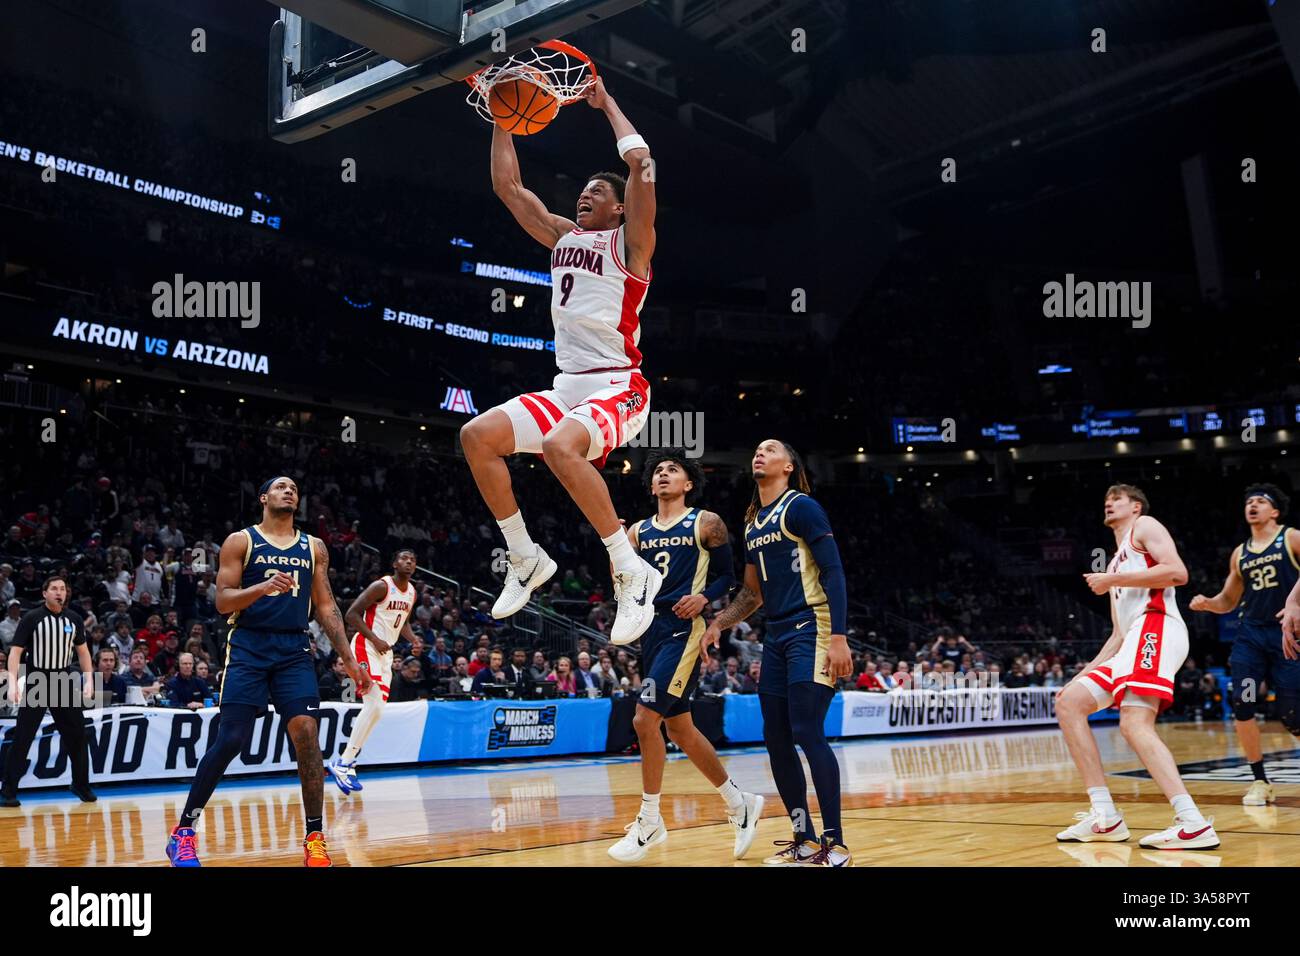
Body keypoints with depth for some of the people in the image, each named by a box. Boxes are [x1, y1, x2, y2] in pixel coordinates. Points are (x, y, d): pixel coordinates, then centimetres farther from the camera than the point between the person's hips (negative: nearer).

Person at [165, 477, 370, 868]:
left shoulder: (314, 547, 13)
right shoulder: (241, 541, 3)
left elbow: (326, 607, 14)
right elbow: (223, 601, -3)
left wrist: (349, 659, 7)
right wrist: (262, 587, -22)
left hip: (294, 649, 3)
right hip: (248, 647, -3)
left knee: (307, 734, -10)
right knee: (230, 740, -7)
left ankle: (315, 837, -2)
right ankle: (184, 830, 8)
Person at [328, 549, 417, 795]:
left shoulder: (412, 592, 10)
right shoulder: (381, 586, -14)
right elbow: (352, 614, -16)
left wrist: (414, 641, 7)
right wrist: (375, 640, -21)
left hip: (385, 652, 9)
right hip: (366, 648, -9)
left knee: (376, 710, 6)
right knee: (374, 705, -20)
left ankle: (346, 763, 13)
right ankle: (344, 763, -15)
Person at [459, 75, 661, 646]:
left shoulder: (628, 241, -1)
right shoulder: (563, 235, 18)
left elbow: (641, 161, -15)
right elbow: (506, 184, 21)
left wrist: (605, 102, -4)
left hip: (618, 388, -7)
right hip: (568, 385, 8)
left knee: (560, 446, -36)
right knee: (478, 435, -8)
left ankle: (632, 572, -26)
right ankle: (525, 559, 3)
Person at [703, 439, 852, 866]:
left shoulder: (801, 507, -6)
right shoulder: (752, 523, 18)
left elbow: (833, 572, -13)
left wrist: (839, 637, -21)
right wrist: (719, 622, 11)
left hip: (811, 632, -8)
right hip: (776, 638, 8)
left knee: (808, 732, -14)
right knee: (776, 740, 6)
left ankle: (835, 844, -7)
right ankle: (805, 842, 16)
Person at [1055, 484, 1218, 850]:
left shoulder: (1145, 526, 11)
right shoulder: (1117, 563, 34)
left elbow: (1177, 573, -9)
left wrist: (1112, 581, -7)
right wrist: (1085, 674, 21)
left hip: (1156, 628, -10)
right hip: (1134, 640, 10)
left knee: (1135, 723, -26)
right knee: (1068, 702, 2)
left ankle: (1193, 823, -34)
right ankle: (1105, 816, -4)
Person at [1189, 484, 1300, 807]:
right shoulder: (1240, 553, 14)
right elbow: (1228, 601, 21)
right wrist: (1207, 603, 0)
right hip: (1251, 634, 4)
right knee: (1241, 705, -10)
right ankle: (1260, 781, 2)